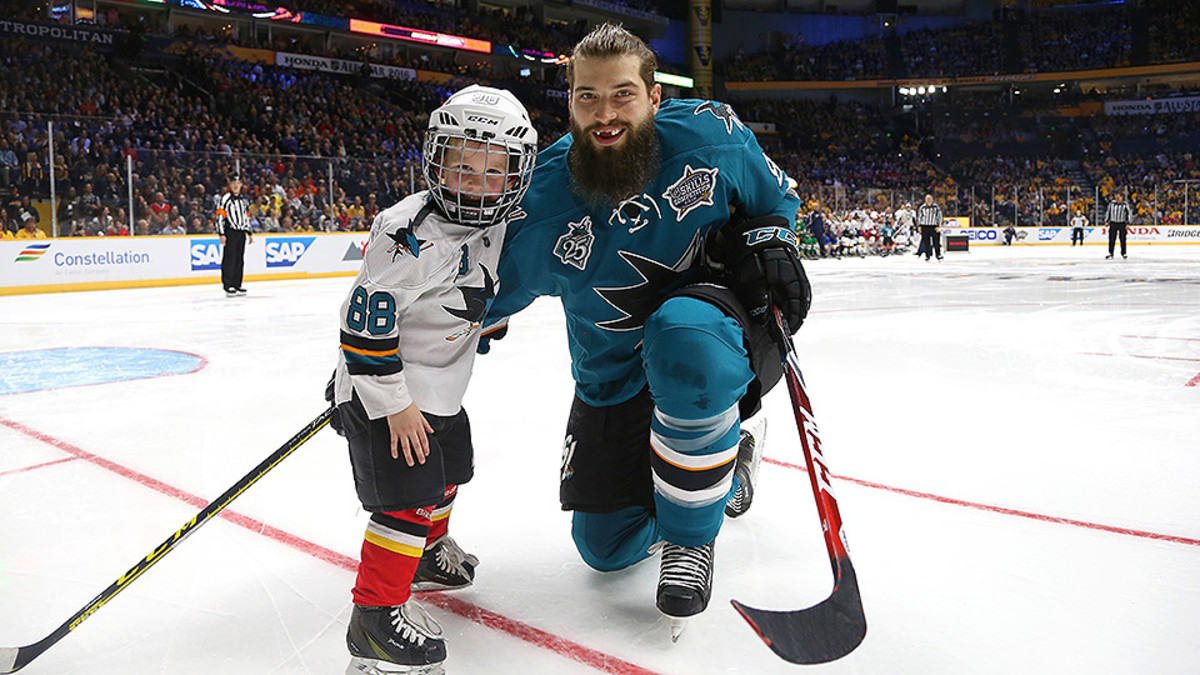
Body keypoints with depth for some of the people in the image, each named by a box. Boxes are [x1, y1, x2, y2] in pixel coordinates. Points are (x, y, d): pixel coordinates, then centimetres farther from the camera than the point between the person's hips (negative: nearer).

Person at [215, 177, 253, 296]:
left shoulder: (244, 200, 17)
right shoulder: (225, 198, -5)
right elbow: (219, 216, -9)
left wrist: (249, 233, 21)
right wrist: (221, 234, -16)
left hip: (241, 233, 7)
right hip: (230, 233, -7)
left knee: (240, 259, 7)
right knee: (229, 259, -8)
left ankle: (237, 285, 14)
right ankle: (228, 286, -6)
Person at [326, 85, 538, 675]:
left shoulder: (491, 229, 1)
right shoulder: (411, 232, -26)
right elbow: (366, 317, -26)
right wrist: (394, 403, -24)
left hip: (439, 386, 9)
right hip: (382, 384, -9)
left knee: (448, 471, 24)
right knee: (408, 494, -12)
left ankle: (428, 552, 49)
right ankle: (375, 614, 0)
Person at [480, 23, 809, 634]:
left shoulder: (709, 133, -15)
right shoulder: (542, 204, -16)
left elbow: (775, 197, 5)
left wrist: (769, 241, -14)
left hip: (721, 323, -2)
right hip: (617, 375, 3)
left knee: (682, 331, -42)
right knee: (606, 546, 6)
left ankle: (690, 537, -17)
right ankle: (727, 465, 34)